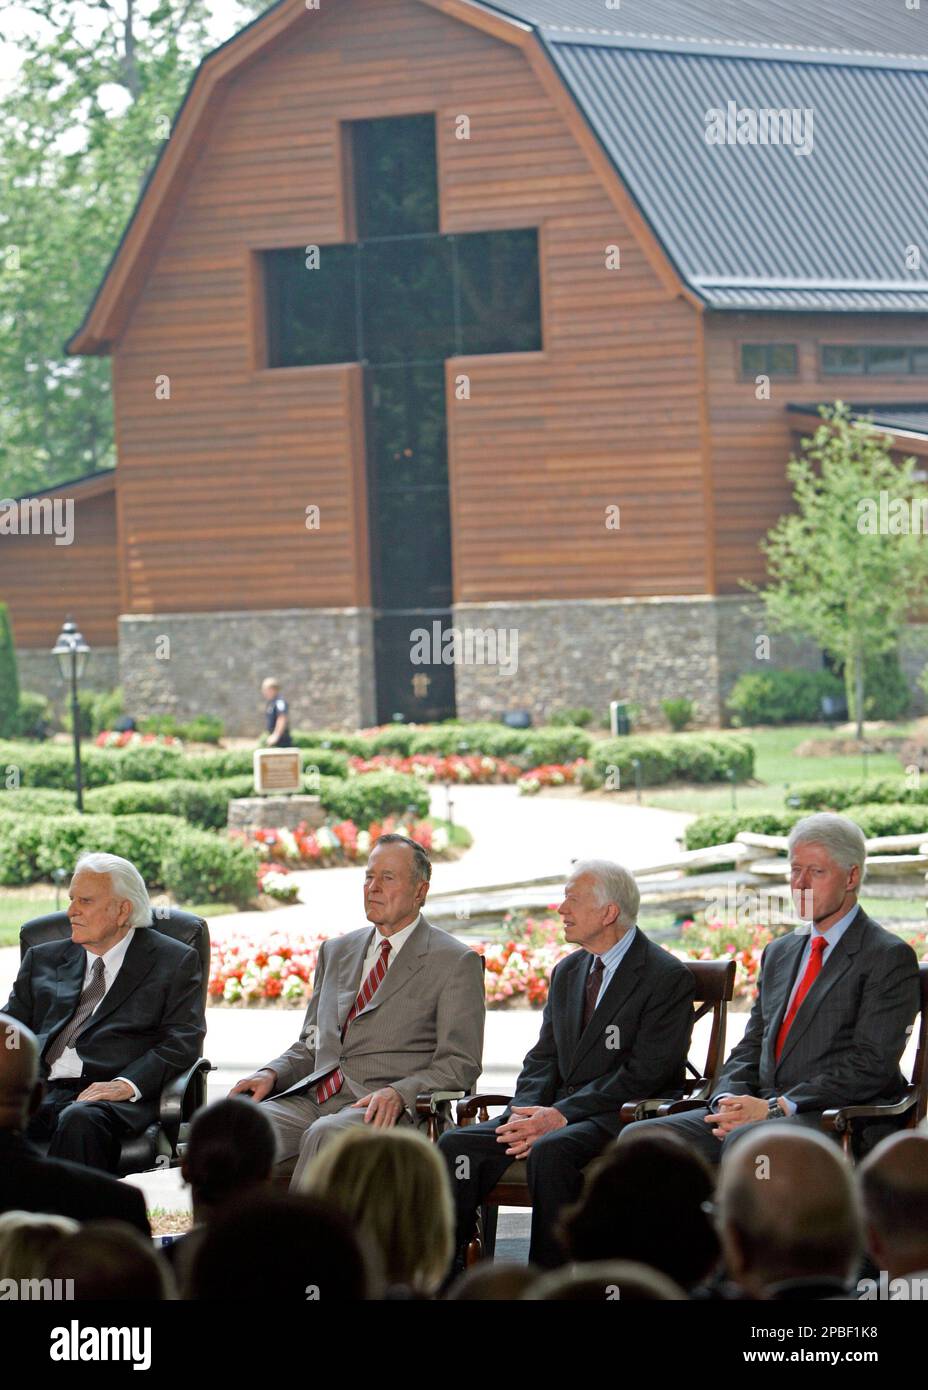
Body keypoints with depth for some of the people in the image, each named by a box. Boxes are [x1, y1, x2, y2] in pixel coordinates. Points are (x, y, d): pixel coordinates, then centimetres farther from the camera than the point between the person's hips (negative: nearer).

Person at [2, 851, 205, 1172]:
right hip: (39, 1092, 3)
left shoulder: (176, 962, 13)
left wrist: (127, 1083, -14)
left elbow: (183, 1041, 2)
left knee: (79, 1121, -39)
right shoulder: (43, 959, 26)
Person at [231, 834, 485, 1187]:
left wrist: (399, 1093, -19)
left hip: (387, 1109, -5)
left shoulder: (455, 962, 5)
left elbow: (459, 1064, -2)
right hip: (314, 1098, 5)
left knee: (326, 1134, -38)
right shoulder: (336, 952, 24)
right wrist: (271, 1074, 3)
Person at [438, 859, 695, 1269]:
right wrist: (525, 1112, -6)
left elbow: (643, 1074, -14)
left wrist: (560, 1116, -19)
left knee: (551, 1150, -37)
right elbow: (543, 1059, 17)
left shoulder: (668, 977, -7)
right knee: (457, 1144, -15)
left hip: (623, 1117, -7)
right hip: (558, 1112, 7)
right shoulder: (567, 973, 18)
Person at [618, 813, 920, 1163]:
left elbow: (870, 1066, -11)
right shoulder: (778, 954, 24)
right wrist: (729, 1101, -3)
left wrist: (774, 1108, -16)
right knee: (637, 1138, -14)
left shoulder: (890, 957, -1)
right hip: (760, 1109, 7)